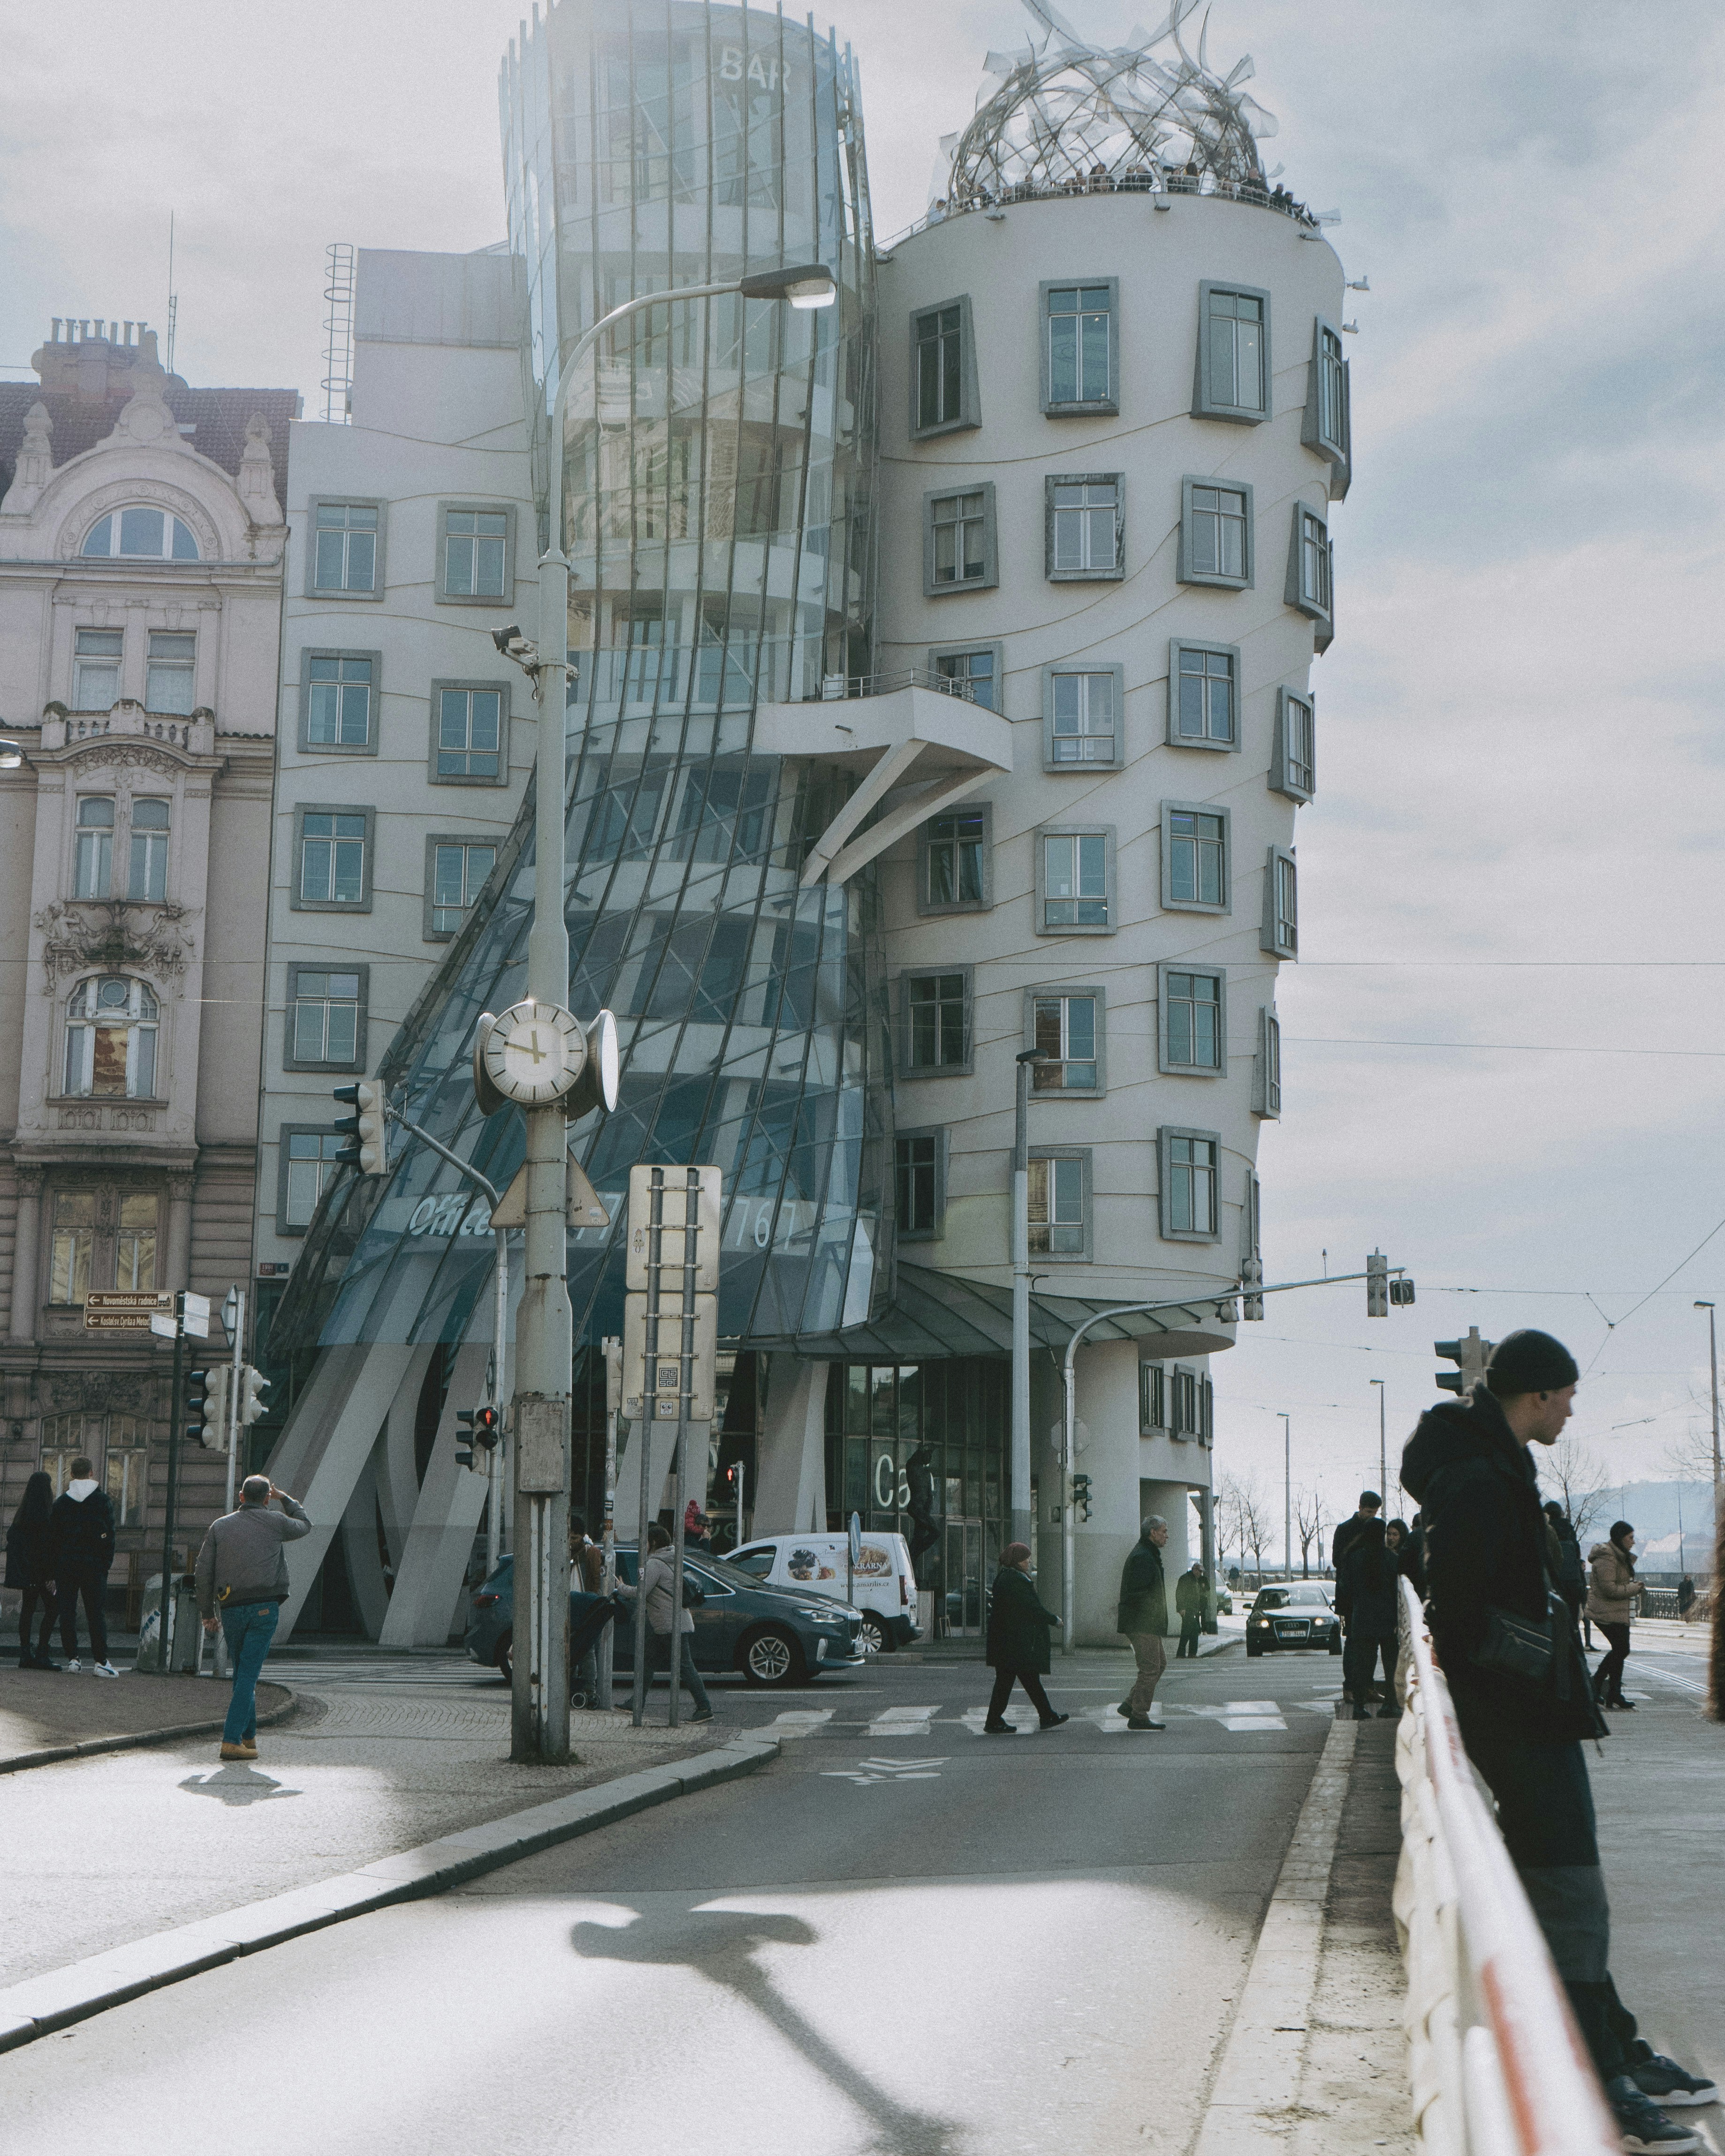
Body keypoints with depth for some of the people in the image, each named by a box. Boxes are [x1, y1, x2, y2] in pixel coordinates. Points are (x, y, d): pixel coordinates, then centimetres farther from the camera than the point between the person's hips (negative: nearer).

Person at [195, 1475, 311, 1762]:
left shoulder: (220, 1526, 10)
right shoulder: (275, 1522, 5)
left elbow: (203, 1571, 5)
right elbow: (304, 1526, 27)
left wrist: (207, 1613, 12)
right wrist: (284, 1498, 39)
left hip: (231, 1609, 3)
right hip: (264, 1607, -3)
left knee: (242, 1674, 18)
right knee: (248, 1676, -5)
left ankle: (248, 1736, 24)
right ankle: (231, 1741, -13)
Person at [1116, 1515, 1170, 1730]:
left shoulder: (1148, 1554, 19)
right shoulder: (1142, 1557, -16)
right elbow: (1138, 1592, -24)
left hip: (1147, 1624, 11)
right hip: (1143, 1623, -11)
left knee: (1160, 1662, 16)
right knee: (1150, 1668, -7)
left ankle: (1130, 1704, 17)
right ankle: (1139, 1716, -3)